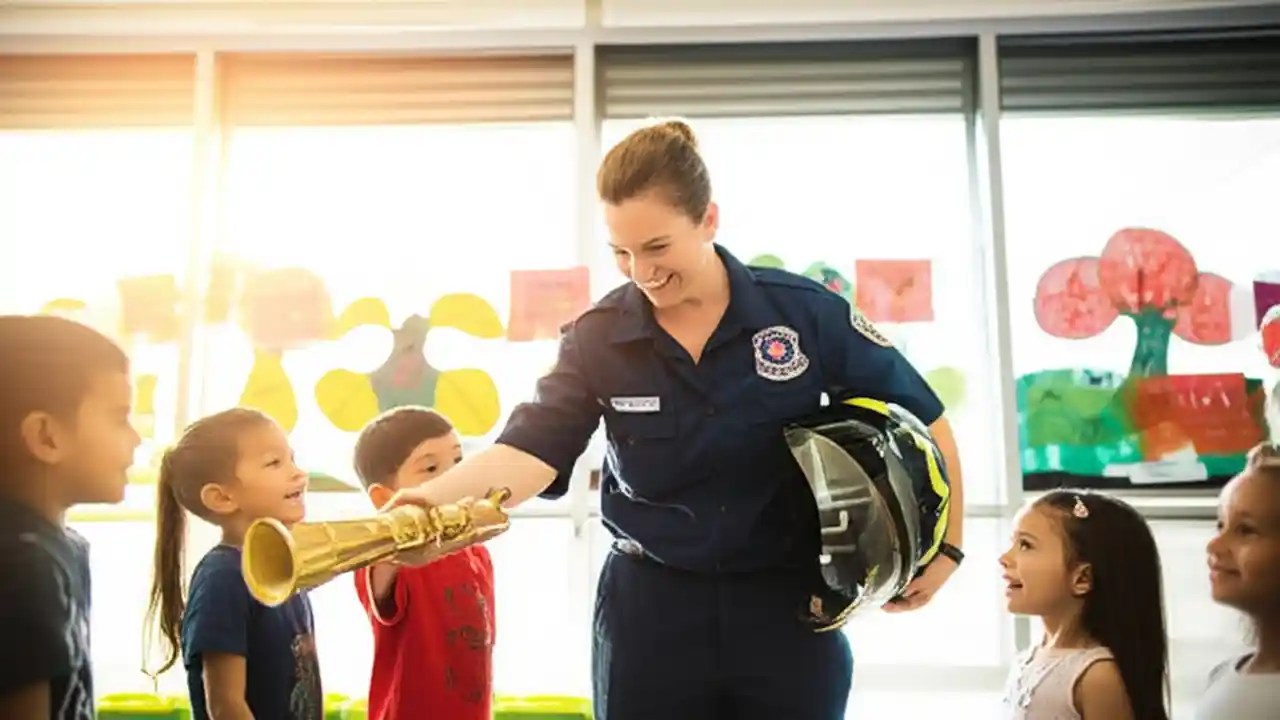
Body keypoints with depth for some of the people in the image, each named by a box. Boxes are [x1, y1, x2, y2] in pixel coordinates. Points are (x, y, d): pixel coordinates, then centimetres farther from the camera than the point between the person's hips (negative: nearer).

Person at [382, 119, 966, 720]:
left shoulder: (803, 311, -10)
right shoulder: (595, 340, -8)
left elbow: (922, 418, 0)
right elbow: (530, 451, -19)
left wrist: (946, 546, -1)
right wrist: (433, 499, -38)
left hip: (787, 604, 0)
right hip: (652, 608, 1)